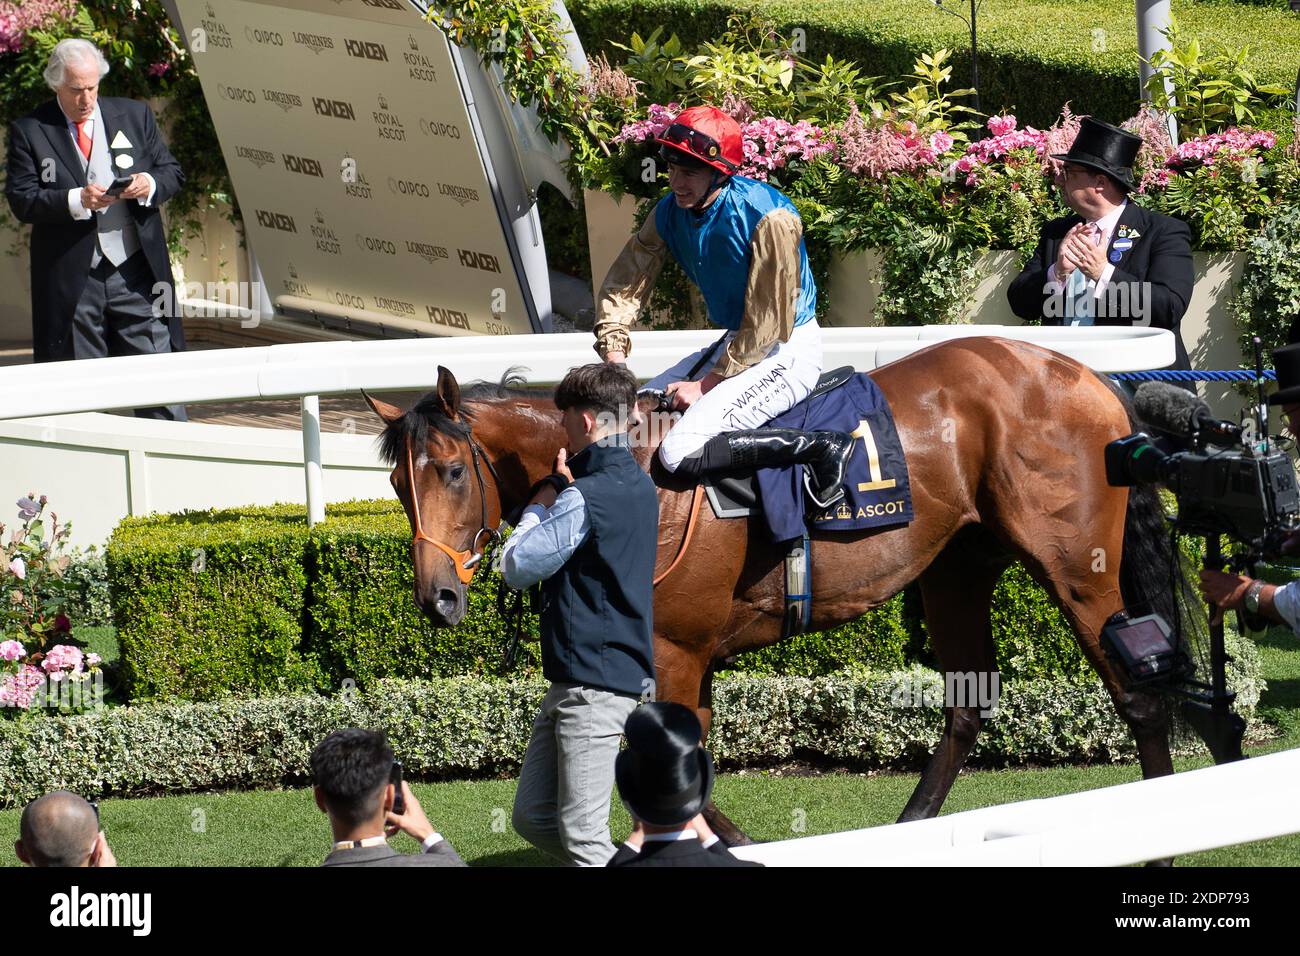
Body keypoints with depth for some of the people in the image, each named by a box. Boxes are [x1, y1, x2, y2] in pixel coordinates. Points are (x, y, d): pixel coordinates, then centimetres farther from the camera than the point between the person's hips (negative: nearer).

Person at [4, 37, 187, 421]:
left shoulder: (135, 116, 10)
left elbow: (172, 173, 13)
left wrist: (151, 184, -10)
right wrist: (77, 200, -21)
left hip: (135, 271, 2)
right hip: (69, 279, -2)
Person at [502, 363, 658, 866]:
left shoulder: (584, 498, -19)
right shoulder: (639, 484, 12)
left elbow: (517, 567, -11)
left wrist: (546, 495, -1)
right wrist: (563, 488, 6)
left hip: (592, 686, -10)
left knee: (581, 837, -8)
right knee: (532, 817, 14)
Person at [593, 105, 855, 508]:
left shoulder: (768, 217, -25)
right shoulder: (670, 214, -2)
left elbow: (769, 323, -22)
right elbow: (624, 284, 5)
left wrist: (708, 384, -18)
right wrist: (614, 355, -10)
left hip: (787, 351, -9)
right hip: (735, 342, 9)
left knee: (679, 452, -24)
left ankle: (820, 447, -18)